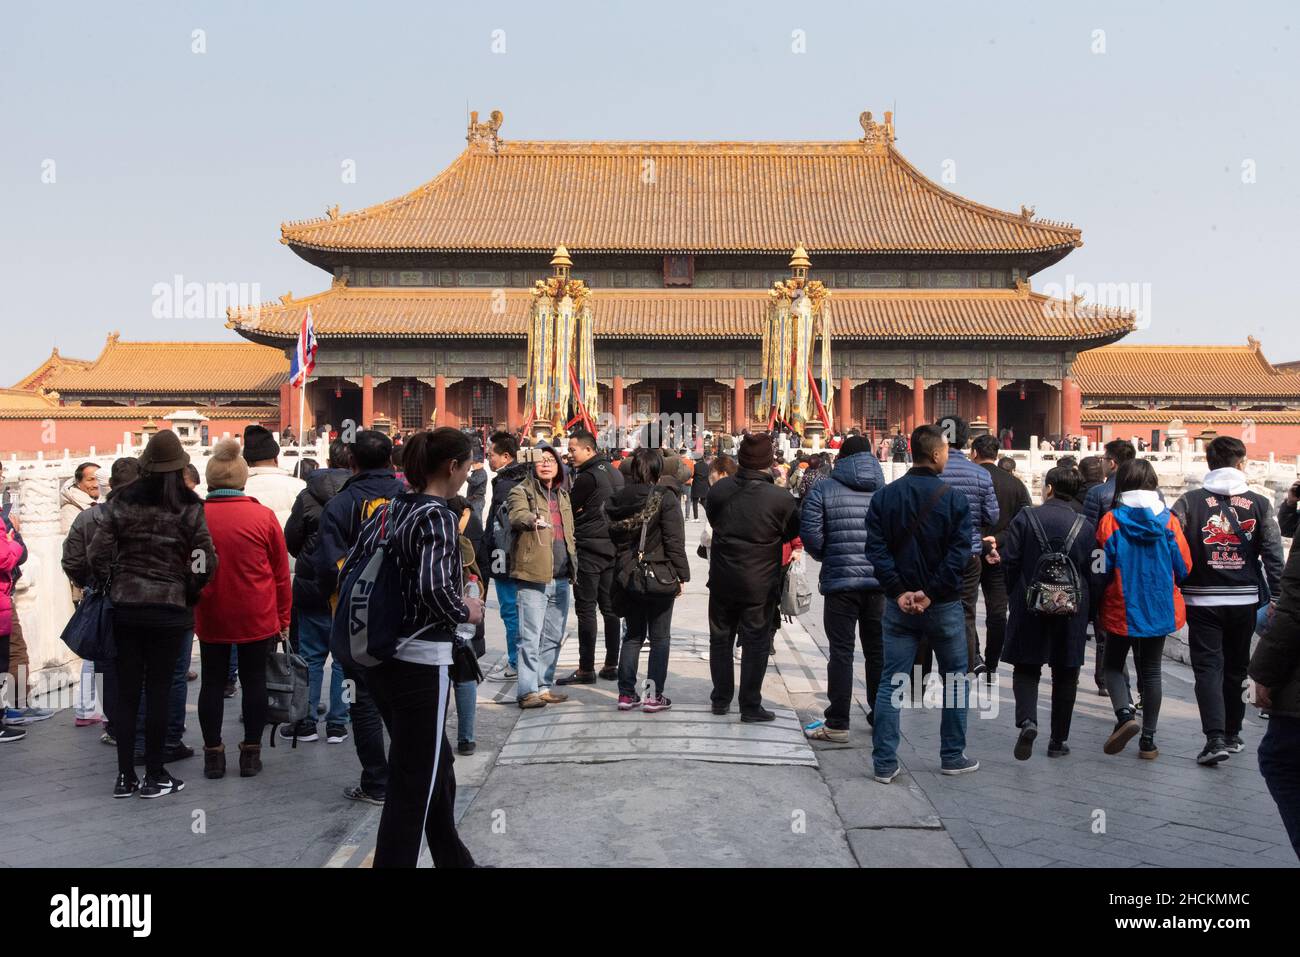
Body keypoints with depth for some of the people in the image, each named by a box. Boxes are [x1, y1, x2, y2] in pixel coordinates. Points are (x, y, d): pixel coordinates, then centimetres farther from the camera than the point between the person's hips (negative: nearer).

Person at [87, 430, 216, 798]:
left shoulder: (123, 503, 1)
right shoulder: (189, 508, -6)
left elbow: (97, 554, -2)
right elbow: (204, 563, -10)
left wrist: (109, 585, 14)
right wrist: (189, 595, 7)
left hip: (126, 606, 2)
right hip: (169, 609, -2)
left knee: (126, 691, 8)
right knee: (158, 691, 4)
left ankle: (125, 776, 13)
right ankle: (154, 776, 10)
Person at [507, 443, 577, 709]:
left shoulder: (562, 495, 17)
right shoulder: (521, 492, -4)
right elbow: (517, 515, -26)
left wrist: (573, 565, 21)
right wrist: (533, 519, -47)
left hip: (560, 578, 7)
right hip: (533, 576, -7)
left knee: (553, 637, 13)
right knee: (530, 637, -7)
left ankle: (544, 686, 22)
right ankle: (527, 690, -4)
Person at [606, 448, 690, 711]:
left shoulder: (617, 500, 4)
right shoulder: (664, 498, -12)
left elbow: (612, 538, 9)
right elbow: (675, 541, -13)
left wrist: (621, 572, 15)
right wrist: (681, 574, -7)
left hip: (627, 578, 5)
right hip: (659, 576, -5)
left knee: (633, 635, 15)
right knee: (660, 637, 5)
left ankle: (626, 693, 14)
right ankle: (654, 696, 5)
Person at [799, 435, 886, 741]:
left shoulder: (824, 490, -2)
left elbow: (810, 535, -9)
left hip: (841, 580, -3)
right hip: (880, 580, 3)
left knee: (841, 651, 1)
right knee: (878, 650, 14)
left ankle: (837, 724, 1)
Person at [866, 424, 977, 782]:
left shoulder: (884, 496, 1)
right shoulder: (954, 498, -8)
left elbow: (877, 548, -6)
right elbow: (959, 553, -15)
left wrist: (899, 592, -8)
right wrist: (932, 593, -12)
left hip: (899, 605, 2)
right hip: (945, 605, -2)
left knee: (891, 683, 5)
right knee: (956, 680, 14)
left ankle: (884, 763, 4)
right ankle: (953, 756, 20)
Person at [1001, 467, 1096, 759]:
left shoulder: (1025, 518, -5)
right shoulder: (1085, 527, 0)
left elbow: (1009, 561, -7)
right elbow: (1092, 573, 0)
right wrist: (1088, 613, 8)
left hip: (1030, 606, -1)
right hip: (1072, 611, 2)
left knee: (1026, 668, 8)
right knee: (1065, 675, 11)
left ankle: (1027, 721, -17)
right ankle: (1058, 740, 17)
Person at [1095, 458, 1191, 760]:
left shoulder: (1110, 520, -12)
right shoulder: (1168, 520, -6)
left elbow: (1102, 571, -10)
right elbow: (1184, 567, -2)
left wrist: (1097, 607, 6)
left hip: (1121, 610, -2)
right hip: (1160, 610, 2)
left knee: (1113, 666, 13)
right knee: (1151, 671, 12)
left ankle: (1125, 714, -13)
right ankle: (1148, 740, 13)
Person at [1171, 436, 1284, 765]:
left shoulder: (1190, 501, -5)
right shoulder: (1259, 504, 0)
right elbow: (1274, 554, -1)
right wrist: (1276, 597, 4)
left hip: (1202, 599, -2)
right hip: (1244, 600, 2)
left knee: (1208, 667, 0)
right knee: (1236, 668, 16)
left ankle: (1215, 738, -13)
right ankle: (1232, 735, 25)